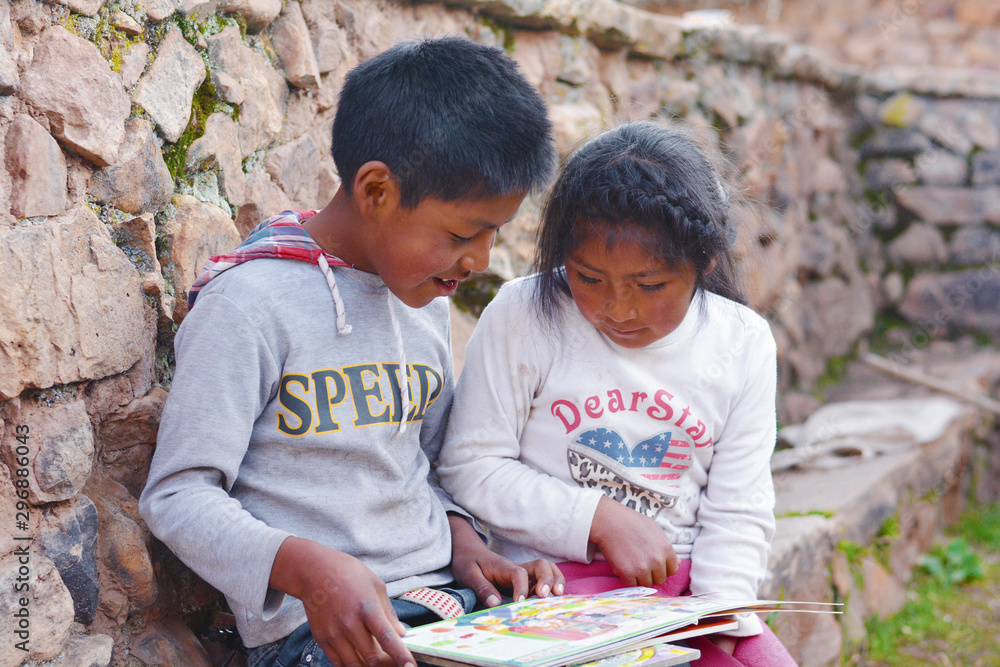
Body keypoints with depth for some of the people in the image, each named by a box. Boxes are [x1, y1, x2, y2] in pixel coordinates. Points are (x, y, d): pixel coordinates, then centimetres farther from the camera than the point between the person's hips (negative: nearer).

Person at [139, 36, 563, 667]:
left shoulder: (428, 302, 14)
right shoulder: (253, 303, -11)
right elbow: (177, 495, -12)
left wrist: (462, 538, 2)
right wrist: (306, 567, -28)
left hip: (448, 601, 7)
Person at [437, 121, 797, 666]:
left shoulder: (742, 344, 3)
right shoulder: (524, 316, -6)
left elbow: (738, 511, 5)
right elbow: (470, 468, -6)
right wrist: (602, 518, -12)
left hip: (688, 582, 4)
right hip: (556, 580, -4)